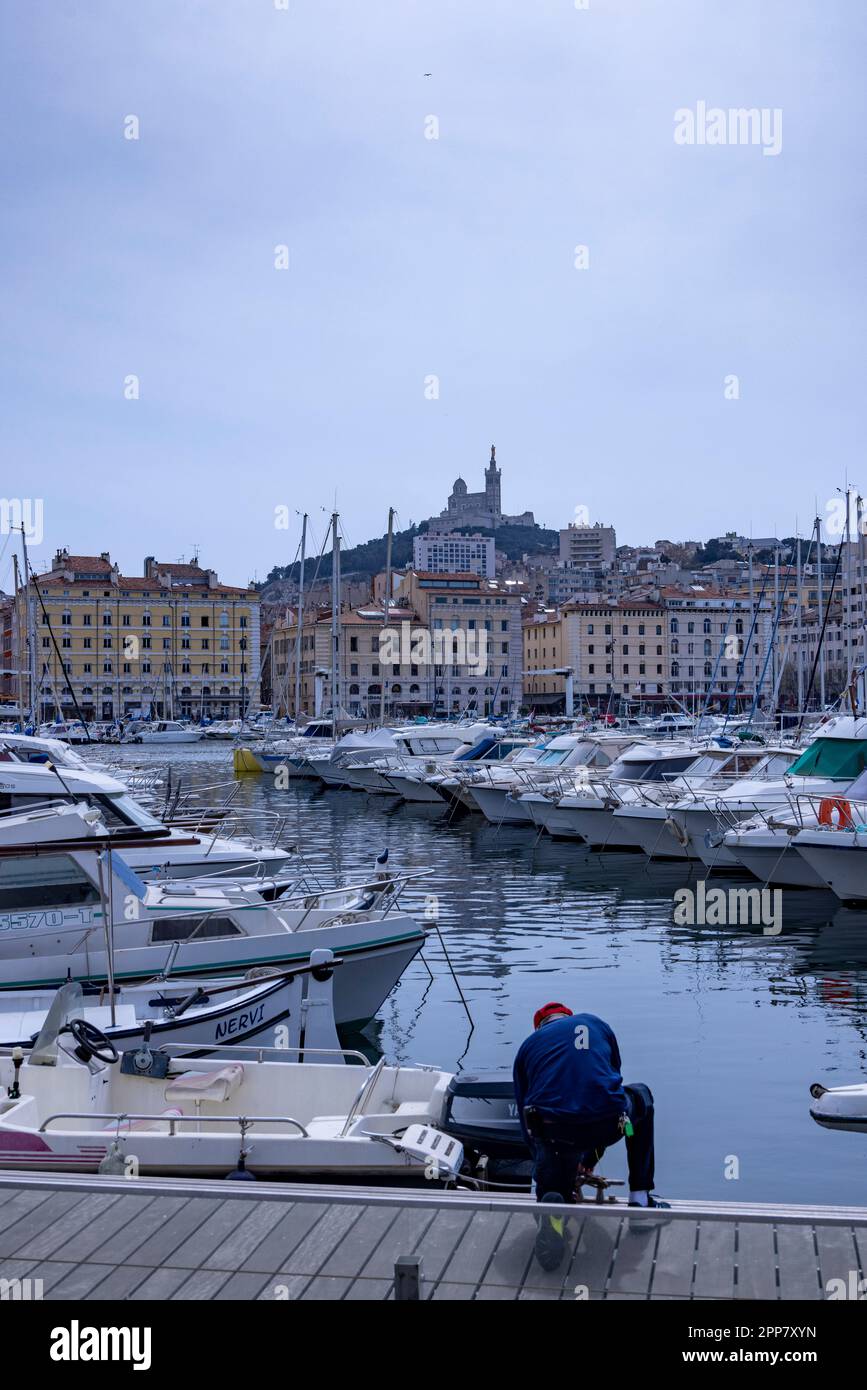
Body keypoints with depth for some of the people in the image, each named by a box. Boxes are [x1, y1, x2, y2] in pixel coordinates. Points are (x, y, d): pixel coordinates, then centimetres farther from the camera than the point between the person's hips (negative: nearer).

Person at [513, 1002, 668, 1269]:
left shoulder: (528, 1045, 24)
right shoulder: (596, 1024, 26)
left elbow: (525, 1115, 24)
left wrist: (541, 1163, 35)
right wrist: (591, 1156, 42)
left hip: (554, 1134, 0)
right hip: (607, 1126, 0)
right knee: (640, 1096, 34)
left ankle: (551, 1203, -11)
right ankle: (640, 1197, 33)